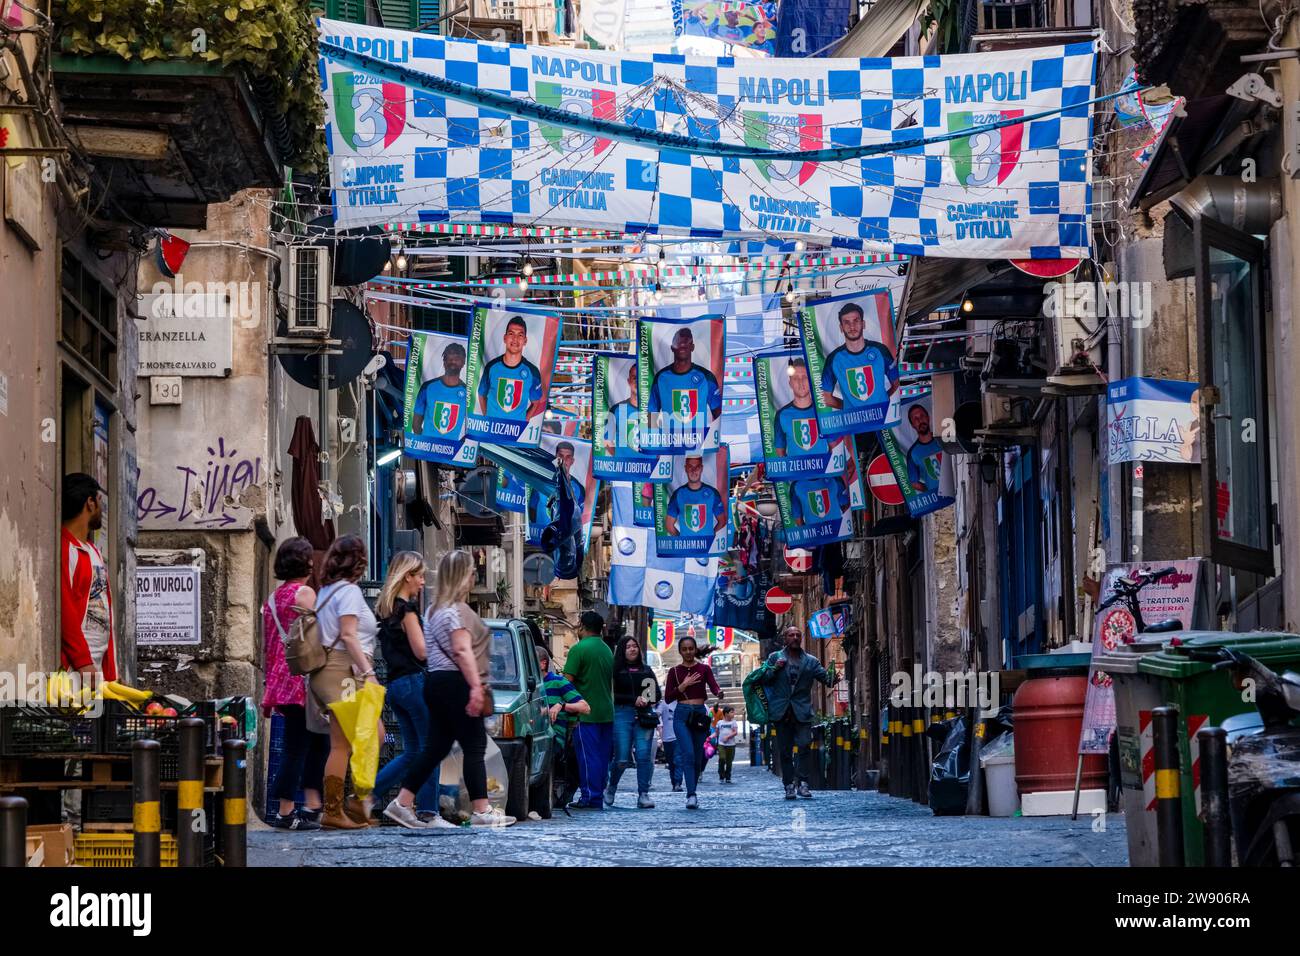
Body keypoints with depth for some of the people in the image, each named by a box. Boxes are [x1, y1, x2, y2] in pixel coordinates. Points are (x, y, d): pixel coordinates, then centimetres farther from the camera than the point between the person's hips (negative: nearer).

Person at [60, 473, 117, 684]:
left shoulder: (93, 551, 21)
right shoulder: (64, 548, -8)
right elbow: (64, 611, -15)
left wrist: (111, 671, 15)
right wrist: (83, 661, -17)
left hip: (99, 665, 9)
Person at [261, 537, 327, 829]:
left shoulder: (274, 597, 16)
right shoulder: (304, 593, -10)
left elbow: (268, 644, 18)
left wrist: (269, 689, 22)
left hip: (282, 681, 9)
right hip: (301, 681, -9)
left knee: (317, 742, 14)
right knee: (296, 746, -6)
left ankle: (312, 807, 14)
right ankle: (285, 813, -5)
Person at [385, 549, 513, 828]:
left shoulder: (435, 610, 21)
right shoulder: (457, 610, -10)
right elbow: (463, 650, -20)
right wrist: (476, 685, -24)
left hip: (436, 681, 10)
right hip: (455, 683, -10)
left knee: (436, 748, 9)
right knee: (474, 746, -6)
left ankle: (402, 804, 5)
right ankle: (481, 811, -7)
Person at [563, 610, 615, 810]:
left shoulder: (579, 649, -11)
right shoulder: (607, 650, 15)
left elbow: (568, 681, -14)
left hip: (587, 713, -7)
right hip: (607, 712, 8)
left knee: (588, 756, -5)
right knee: (602, 756, 9)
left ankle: (590, 797, -7)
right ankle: (599, 797, 12)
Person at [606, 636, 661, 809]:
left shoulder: (646, 670, 17)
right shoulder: (616, 670, 3)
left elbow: (657, 694, 16)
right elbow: (612, 695, -5)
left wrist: (648, 700, -6)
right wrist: (634, 700, -12)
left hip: (644, 715, 3)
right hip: (622, 715, -3)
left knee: (644, 755, -8)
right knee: (622, 758, -6)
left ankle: (643, 795, -6)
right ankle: (611, 788, 20)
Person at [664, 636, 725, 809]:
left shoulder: (704, 669, 6)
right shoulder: (675, 671, 6)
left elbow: (714, 686, -10)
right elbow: (668, 697, 3)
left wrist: (719, 693, -32)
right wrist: (683, 685, -10)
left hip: (700, 714, 1)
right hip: (682, 715, -1)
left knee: (697, 758, 5)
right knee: (688, 754, -17)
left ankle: (692, 794, 18)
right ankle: (691, 795, -25)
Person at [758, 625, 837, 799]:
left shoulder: (811, 661, 11)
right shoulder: (775, 658, 11)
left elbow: (825, 676, 0)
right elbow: (763, 680, 8)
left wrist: (832, 679, -23)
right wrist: (774, 669, -9)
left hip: (802, 711, -1)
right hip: (781, 711, 1)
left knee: (804, 746, -15)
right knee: (785, 751, 2)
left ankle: (803, 783, -16)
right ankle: (789, 786, 5)